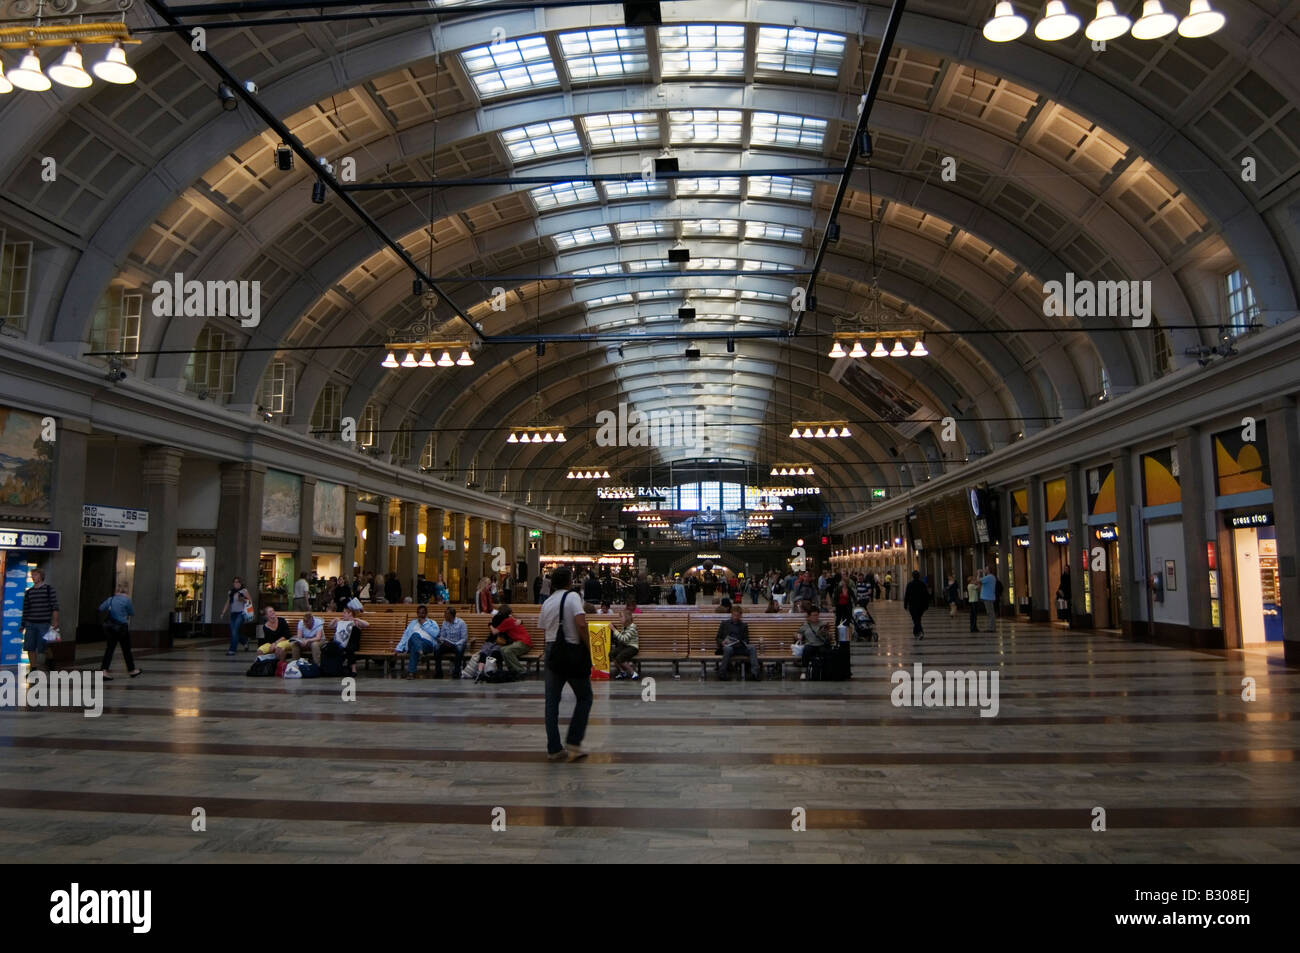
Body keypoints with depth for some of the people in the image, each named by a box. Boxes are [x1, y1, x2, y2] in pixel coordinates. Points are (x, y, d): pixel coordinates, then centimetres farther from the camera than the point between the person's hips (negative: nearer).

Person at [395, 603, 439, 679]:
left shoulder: (432, 623, 25)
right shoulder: (412, 623, 34)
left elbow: (435, 634, 3)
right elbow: (405, 635, 22)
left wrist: (424, 624, 6)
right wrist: (398, 648, 8)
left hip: (428, 644, -1)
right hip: (412, 643, 1)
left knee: (414, 648, -38)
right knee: (415, 635, -37)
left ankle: (411, 672, -46)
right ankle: (420, 652, -62)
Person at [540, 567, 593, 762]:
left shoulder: (546, 603, 10)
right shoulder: (572, 597, -9)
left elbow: (543, 628, 9)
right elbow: (581, 624, -21)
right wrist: (589, 648, -11)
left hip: (551, 651, 6)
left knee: (552, 701, 8)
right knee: (584, 697, 9)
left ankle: (554, 748, 9)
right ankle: (573, 742, 3)